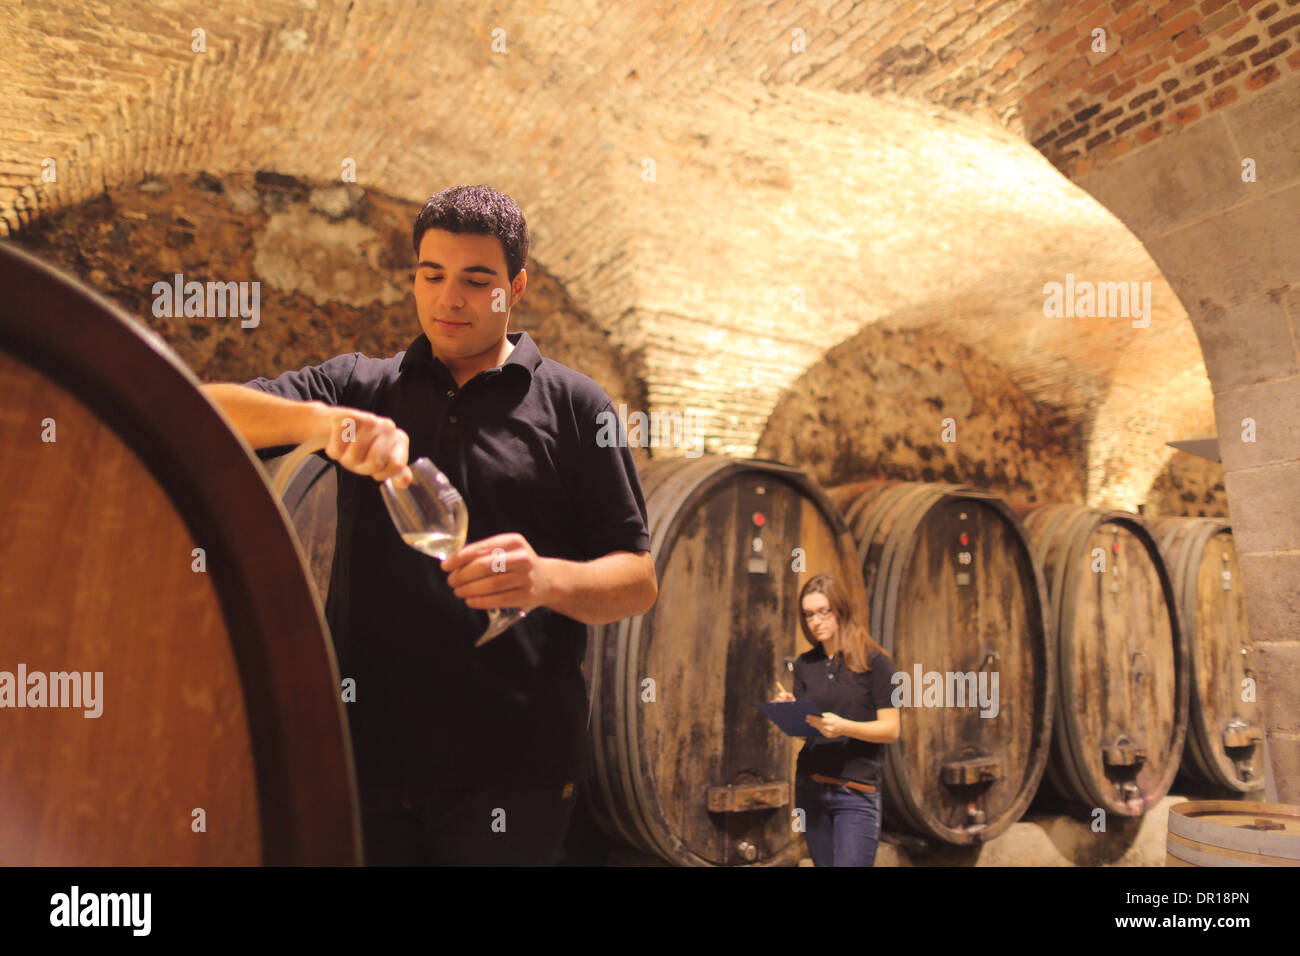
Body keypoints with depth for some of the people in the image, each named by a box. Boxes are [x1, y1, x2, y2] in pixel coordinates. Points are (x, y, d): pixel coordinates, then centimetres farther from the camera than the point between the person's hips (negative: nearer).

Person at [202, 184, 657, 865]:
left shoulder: (571, 404, 3)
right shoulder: (359, 388, 10)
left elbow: (637, 583, -1)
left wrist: (546, 579, -23)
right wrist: (319, 420, -22)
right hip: (367, 749, 2)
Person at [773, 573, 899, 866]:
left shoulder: (874, 661, -4)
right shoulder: (804, 665, 8)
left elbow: (891, 729, -7)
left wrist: (844, 726, -22)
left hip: (857, 791, -4)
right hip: (810, 787, 4)